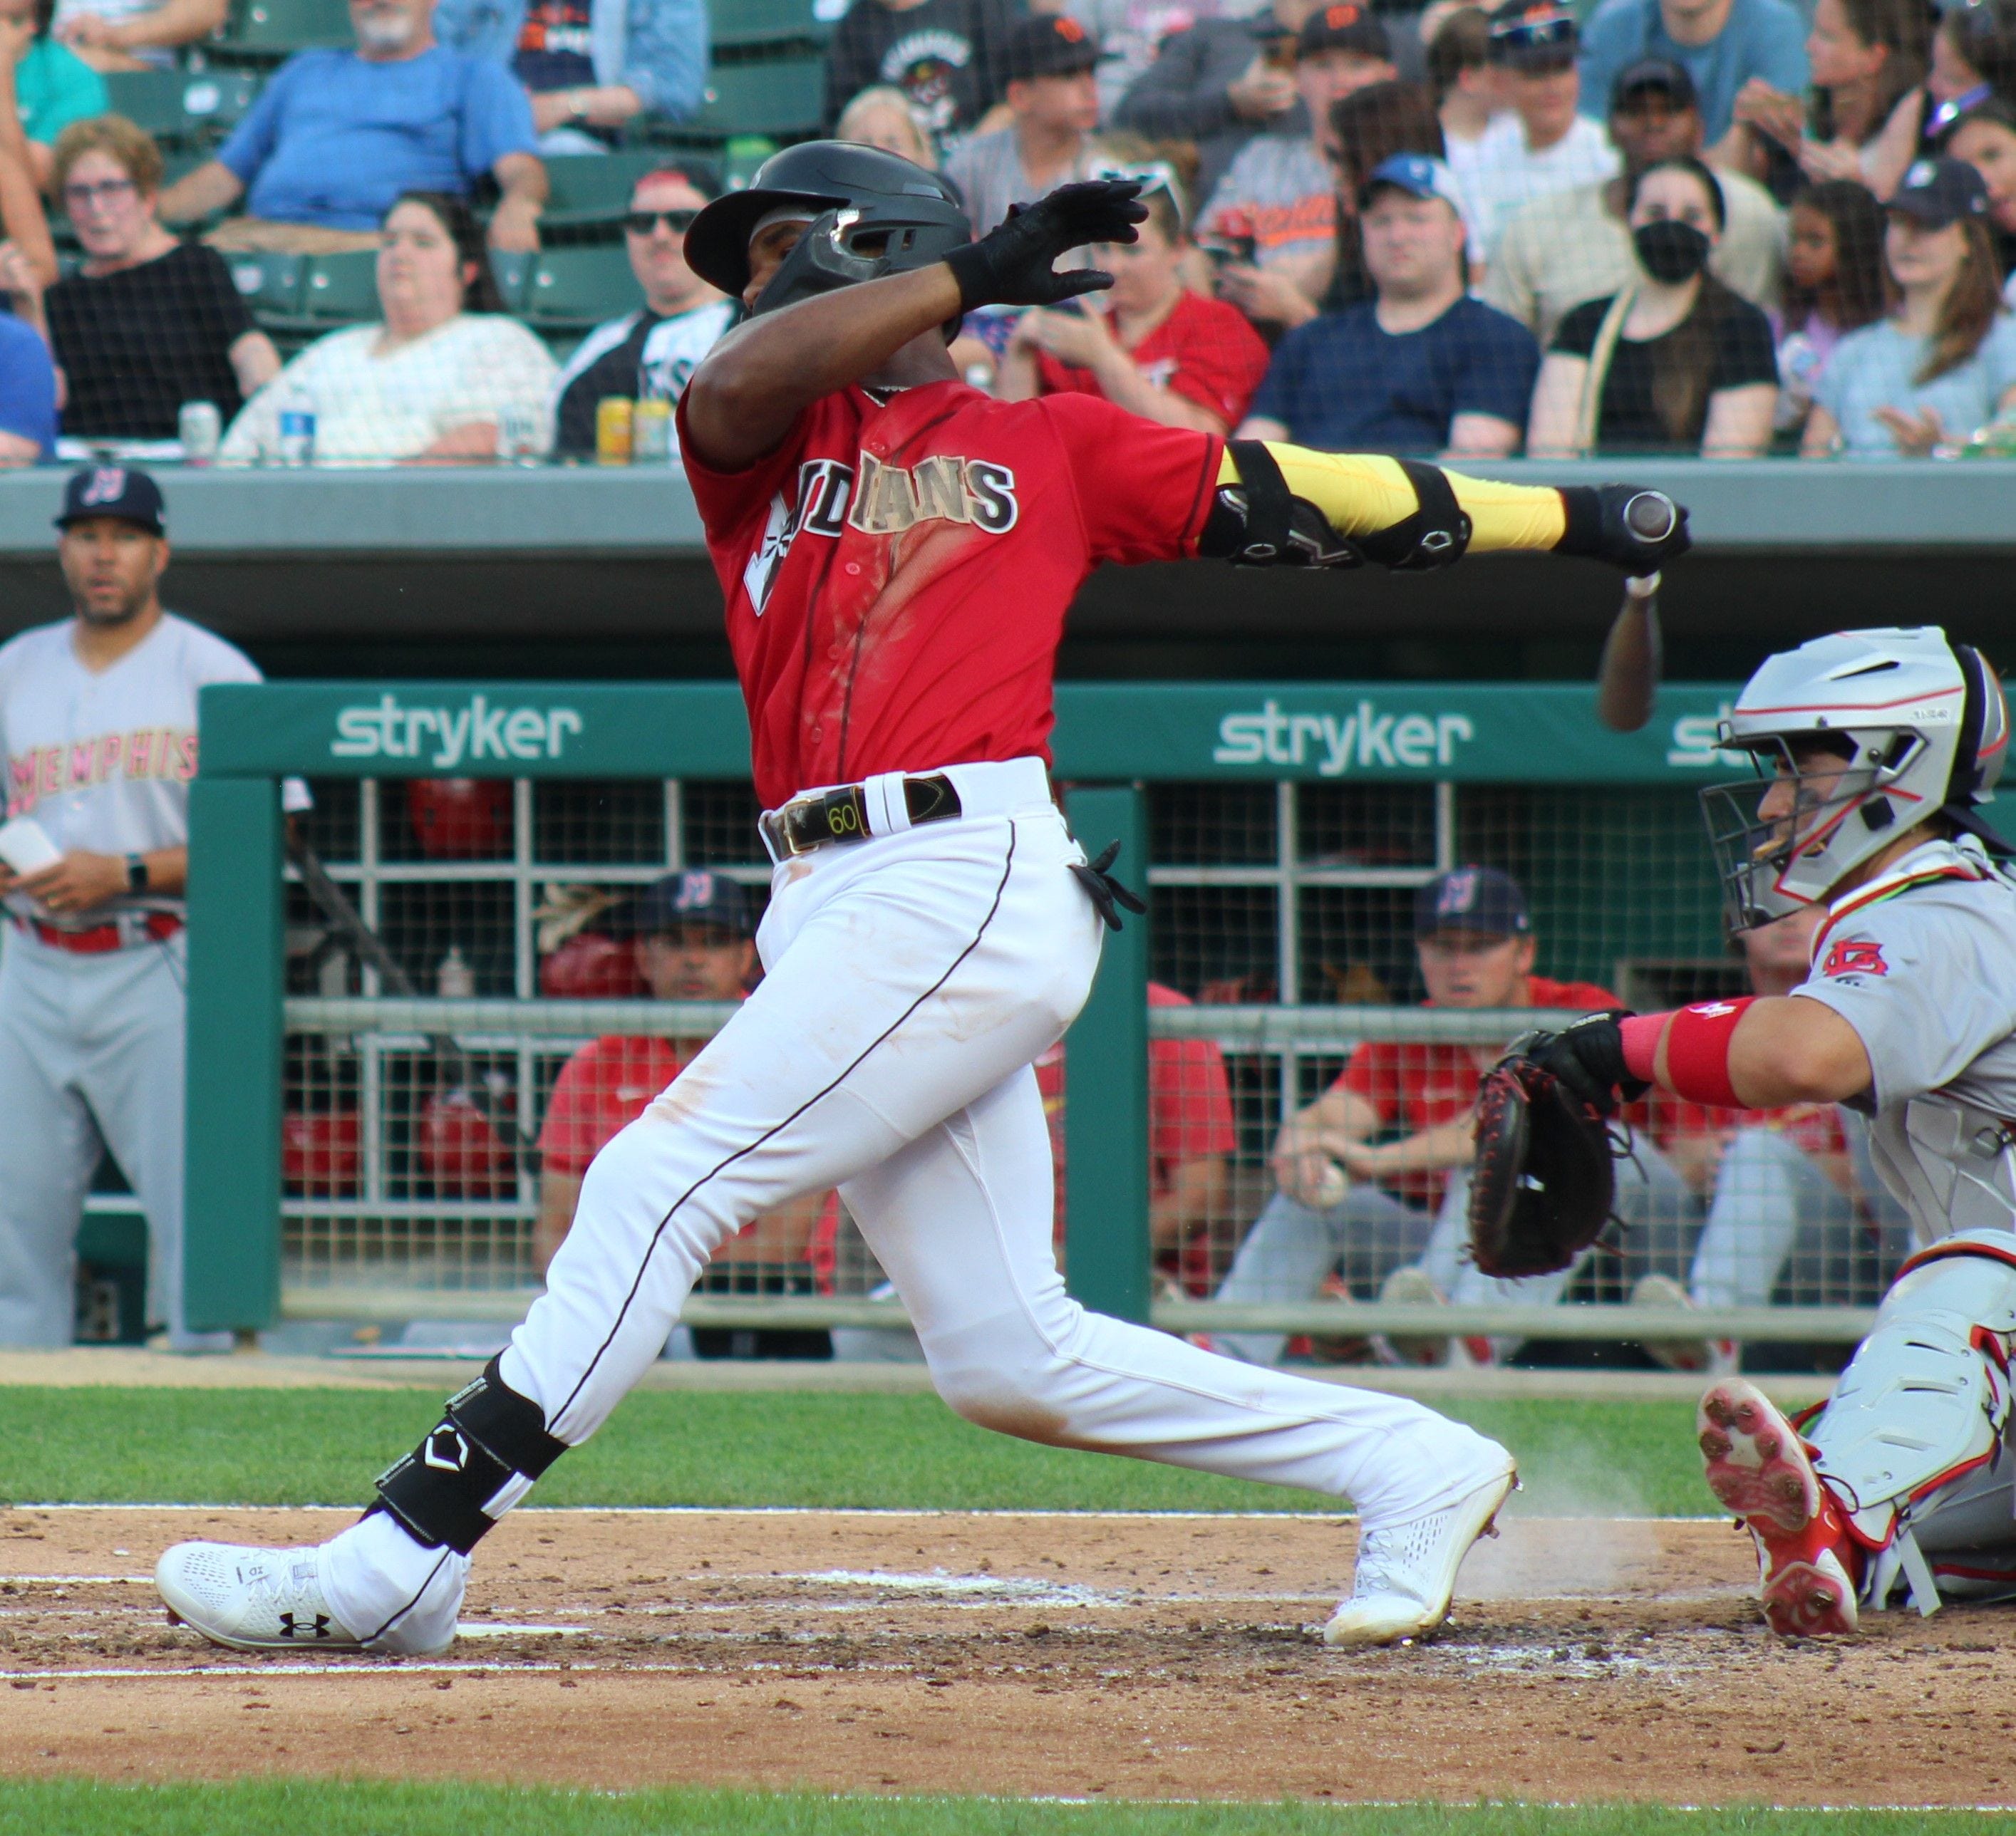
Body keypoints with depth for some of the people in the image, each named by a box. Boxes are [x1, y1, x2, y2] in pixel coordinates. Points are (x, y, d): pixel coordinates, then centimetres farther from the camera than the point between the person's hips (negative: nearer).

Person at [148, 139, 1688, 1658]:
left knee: (661, 1182, -14)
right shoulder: (767, 437, 22)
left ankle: (404, 1560, -14)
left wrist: (1571, 517, 10)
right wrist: (969, 274, -2)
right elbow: (729, 392, -1)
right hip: (834, 913, 6)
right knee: (1009, 1357, 4)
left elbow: (1294, 495, 12)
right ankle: (1410, 1468, 15)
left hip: (969, 887, -6)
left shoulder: (1052, 447, 11)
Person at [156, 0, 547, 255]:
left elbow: (520, 168, 2)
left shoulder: (474, 78, 18)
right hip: (257, 231, 4)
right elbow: (227, 173, 30)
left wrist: (518, 206, -25)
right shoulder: (305, 70, 34)